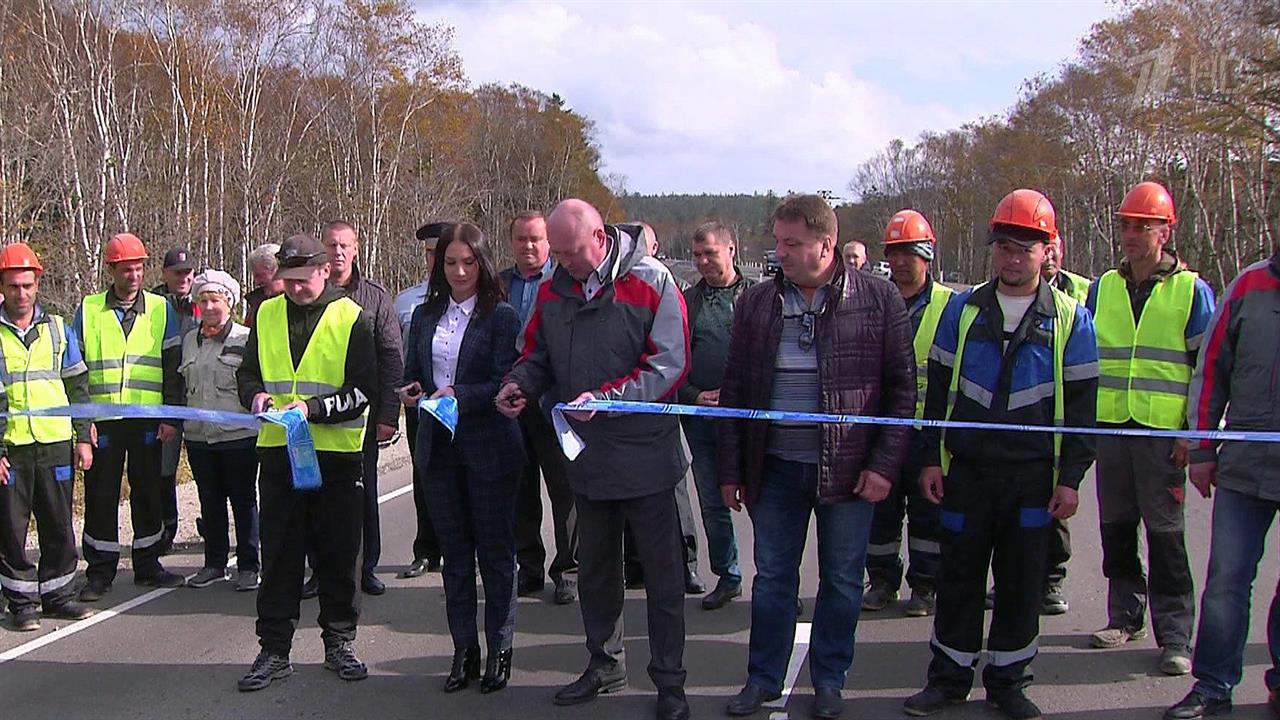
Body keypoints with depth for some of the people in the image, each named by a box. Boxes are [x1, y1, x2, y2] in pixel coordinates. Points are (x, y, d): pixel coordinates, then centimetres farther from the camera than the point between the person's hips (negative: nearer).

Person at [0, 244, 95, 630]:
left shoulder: (58, 328, 9)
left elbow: (78, 386, 12)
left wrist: (82, 437, 7)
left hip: (56, 442, 2)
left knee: (59, 525, 7)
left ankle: (58, 594, 19)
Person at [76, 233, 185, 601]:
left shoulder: (161, 310, 6)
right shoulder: (88, 310, 5)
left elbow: (173, 367, 5)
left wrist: (171, 416, -2)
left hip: (148, 419, 1)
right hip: (101, 418, 0)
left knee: (149, 493, 8)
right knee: (100, 495, 4)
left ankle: (147, 564, 20)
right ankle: (100, 572, 14)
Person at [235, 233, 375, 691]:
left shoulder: (351, 318, -4)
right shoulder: (267, 314, 8)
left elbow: (364, 389, -8)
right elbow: (247, 373, 16)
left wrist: (313, 407, -20)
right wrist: (257, 395, -6)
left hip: (337, 452, -3)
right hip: (277, 450, 3)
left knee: (338, 555, 7)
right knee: (278, 555, 7)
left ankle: (340, 642, 21)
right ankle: (274, 650, 16)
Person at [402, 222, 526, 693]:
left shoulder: (501, 316, -7)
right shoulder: (425, 316, 10)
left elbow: (506, 384, -12)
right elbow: (411, 374, 16)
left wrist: (460, 397, -24)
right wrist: (413, 393, -5)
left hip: (490, 447, -5)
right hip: (440, 447, 5)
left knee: (495, 550, 4)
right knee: (454, 552, 11)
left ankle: (499, 650, 16)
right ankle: (464, 650, 21)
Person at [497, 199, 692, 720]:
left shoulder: (649, 281, -13)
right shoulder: (553, 290, 4)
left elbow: (669, 364, -18)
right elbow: (539, 355, 15)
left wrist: (605, 397, -26)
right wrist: (519, 384, -7)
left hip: (645, 455, -5)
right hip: (588, 456, 6)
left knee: (662, 572, 4)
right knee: (595, 568, 18)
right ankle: (605, 664, 35)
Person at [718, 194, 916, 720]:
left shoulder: (878, 300, -5)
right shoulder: (755, 304, 3)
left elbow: (902, 389, -2)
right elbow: (734, 391, 7)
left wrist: (884, 464, -9)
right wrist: (731, 470, 4)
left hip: (849, 470, -2)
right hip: (775, 467, 2)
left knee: (841, 580, 10)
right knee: (772, 577, 11)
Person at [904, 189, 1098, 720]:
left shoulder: (1070, 319, 2)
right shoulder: (962, 309, 5)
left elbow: (1081, 403, 2)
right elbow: (938, 389, 7)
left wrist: (1070, 477, -3)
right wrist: (932, 458, 2)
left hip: (1033, 475, -1)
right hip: (966, 471, 1)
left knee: (1022, 583, 8)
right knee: (958, 577, 8)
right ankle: (949, 677, 21)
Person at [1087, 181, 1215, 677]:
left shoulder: (1191, 291, 0)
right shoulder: (1102, 289, 11)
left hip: (1163, 431, -4)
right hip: (1110, 426, 4)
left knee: (1165, 533, -2)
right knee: (1116, 527, 10)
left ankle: (1174, 635, 4)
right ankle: (1125, 616, 24)